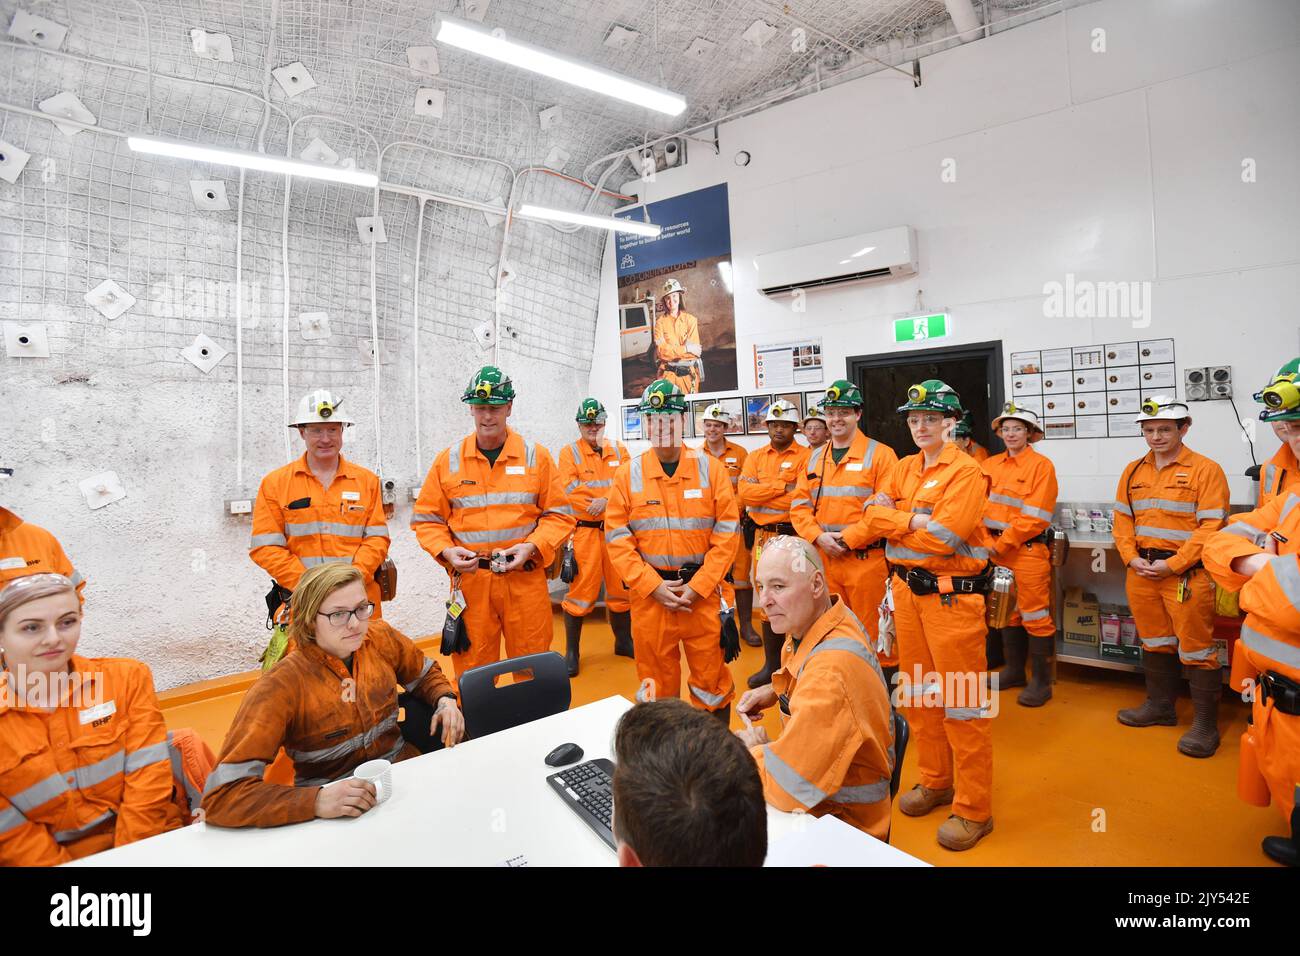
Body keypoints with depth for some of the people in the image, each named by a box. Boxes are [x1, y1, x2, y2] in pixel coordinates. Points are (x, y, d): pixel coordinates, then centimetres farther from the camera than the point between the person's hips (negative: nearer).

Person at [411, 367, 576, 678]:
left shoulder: (536, 456, 2)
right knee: (472, 669, 9)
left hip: (524, 579, 0)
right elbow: (427, 519, 9)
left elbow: (560, 515, 3)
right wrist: (445, 550, -9)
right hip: (469, 578, 1)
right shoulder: (448, 460, 4)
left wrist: (532, 546, -12)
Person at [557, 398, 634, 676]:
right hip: (584, 531, -3)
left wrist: (605, 500, -16)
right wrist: (605, 503, -14)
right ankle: (571, 651, 12)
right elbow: (571, 492, -11)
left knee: (620, 587, 13)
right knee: (581, 589, -2)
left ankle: (623, 641, 31)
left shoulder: (618, 450, 10)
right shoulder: (569, 452, 1)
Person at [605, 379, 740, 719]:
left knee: (711, 675, 8)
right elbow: (617, 537, -1)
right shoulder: (628, 474, 2)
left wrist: (697, 586, -10)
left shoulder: (709, 468, 0)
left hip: (702, 592, 0)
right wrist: (653, 586, -9)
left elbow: (727, 532, -3)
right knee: (655, 678, 12)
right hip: (649, 593, 1)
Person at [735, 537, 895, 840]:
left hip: (845, 822, -8)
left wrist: (753, 751, -11)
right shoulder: (807, 622, -5)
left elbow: (784, 786, -30)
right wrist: (775, 691, 3)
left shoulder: (831, 670, -34)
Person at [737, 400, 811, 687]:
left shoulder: (805, 457, -3)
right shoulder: (755, 457, 10)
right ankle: (771, 663, 25)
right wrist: (783, 486, -13)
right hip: (762, 537, 4)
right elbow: (745, 492, -6)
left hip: (794, 537, -4)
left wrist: (762, 493, -13)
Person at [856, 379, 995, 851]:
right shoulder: (903, 468, 11)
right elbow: (873, 515, 1)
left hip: (952, 596, -7)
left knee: (962, 703, 0)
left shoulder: (966, 471, -11)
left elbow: (943, 537, -21)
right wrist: (915, 519, -14)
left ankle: (973, 809, 13)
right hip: (907, 590, 7)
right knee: (918, 693, 16)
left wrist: (894, 519, -8)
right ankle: (935, 781, 34)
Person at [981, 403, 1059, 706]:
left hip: (1028, 550, -6)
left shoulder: (1041, 465, -7)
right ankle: (1014, 670, 30)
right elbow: (983, 506, 8)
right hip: (997, 550, 6)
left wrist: (1001, 544, -16)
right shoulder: (991, 465, 10)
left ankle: (1042, 681, 12)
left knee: (1035, 615, 1)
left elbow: (1034, 517, -14)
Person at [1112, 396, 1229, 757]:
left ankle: (1205, 724, 16)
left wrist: (1172, 565, -17)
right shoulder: (1133, 470, 10)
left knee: (1195, 650, 2)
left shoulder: (1205, 470, -7)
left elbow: (1211, 527, -13)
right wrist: (1132, 557, -3)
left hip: (1186, 575, -5)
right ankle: (1160, 706, 34)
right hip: (1141, 573, 6)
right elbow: (1122, 518, 11)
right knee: (1154, 643, 18)